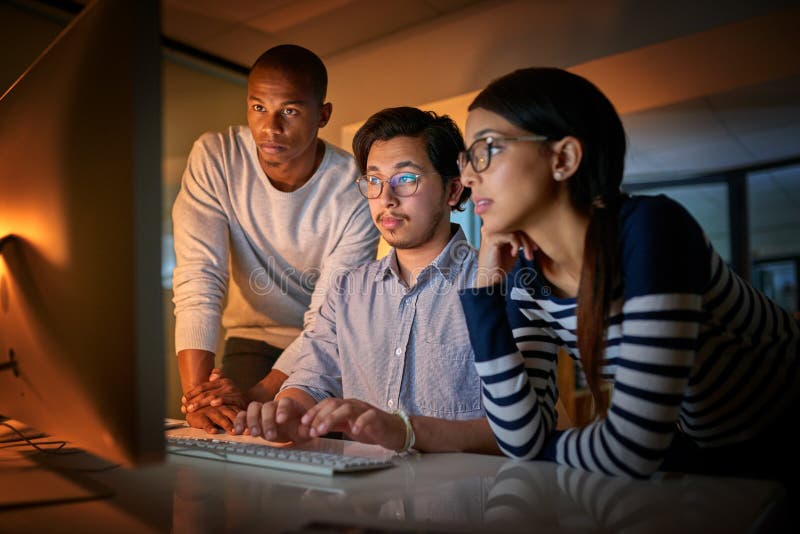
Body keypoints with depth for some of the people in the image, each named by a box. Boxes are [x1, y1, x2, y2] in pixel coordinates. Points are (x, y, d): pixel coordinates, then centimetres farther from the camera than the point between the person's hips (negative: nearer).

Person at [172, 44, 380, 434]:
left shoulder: (356, 191, -21)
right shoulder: (214, 157, -16)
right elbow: (198, 279, -22)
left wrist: (258, 395, -33)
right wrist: (197, 392, -33)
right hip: (253, 337, 1)